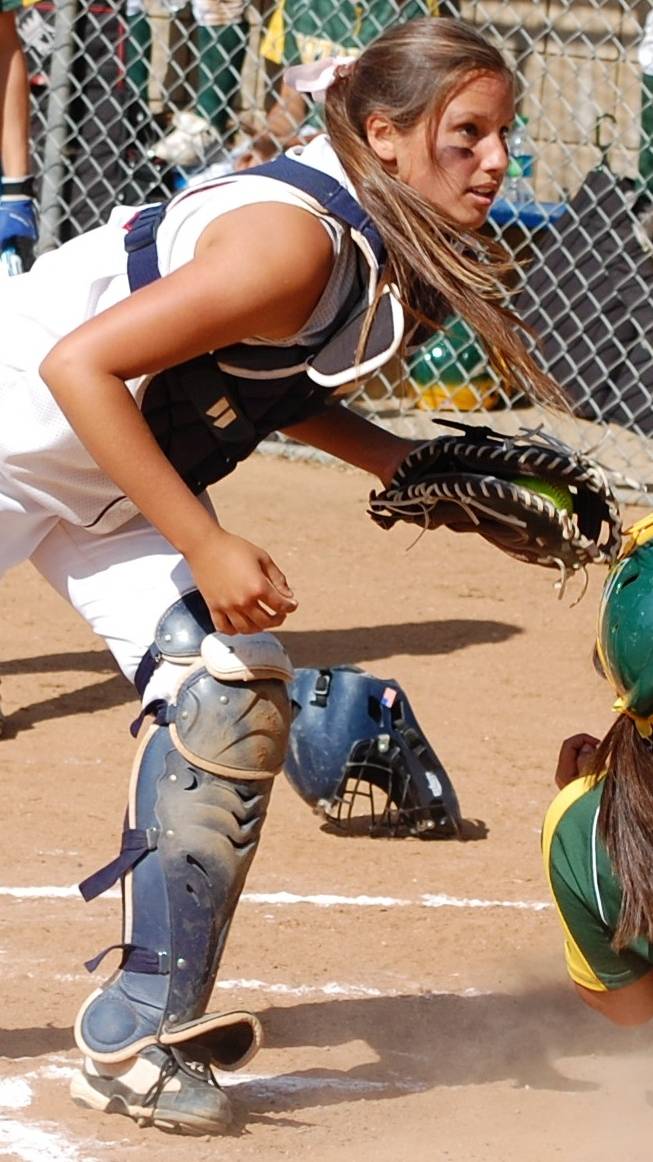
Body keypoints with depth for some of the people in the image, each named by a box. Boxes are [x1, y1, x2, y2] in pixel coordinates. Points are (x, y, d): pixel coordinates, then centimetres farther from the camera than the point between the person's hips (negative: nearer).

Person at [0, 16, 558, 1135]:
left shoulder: (401, 260, -4)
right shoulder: (298, 238, -32)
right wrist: (206, 548, -32)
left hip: (118, 469, 9)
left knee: (232, 692, -3)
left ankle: (141, 1028, 2)